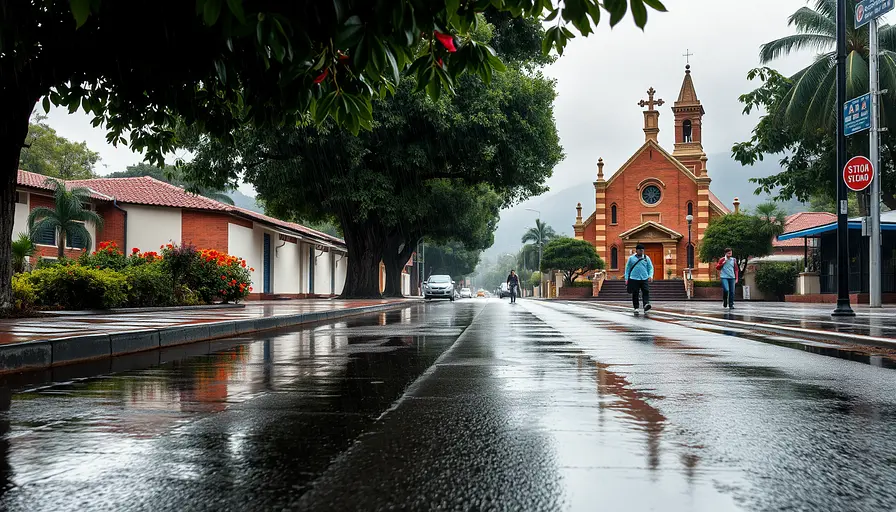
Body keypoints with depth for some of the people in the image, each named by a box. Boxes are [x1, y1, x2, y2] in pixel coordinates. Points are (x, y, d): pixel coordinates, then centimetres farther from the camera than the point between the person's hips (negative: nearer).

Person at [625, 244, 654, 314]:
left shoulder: (646, 258, 11)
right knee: (635, 294, 0)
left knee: (646, 292, -15)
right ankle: (636, 308, 7)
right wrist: (626, 278, 5)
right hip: (634, 279, -1)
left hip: (644, 279, 1)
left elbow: (650, 267, 11)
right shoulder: (631, 258, 9)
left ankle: (646, 305, -26)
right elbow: (627, 268, 11)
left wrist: (650, 275, -6)